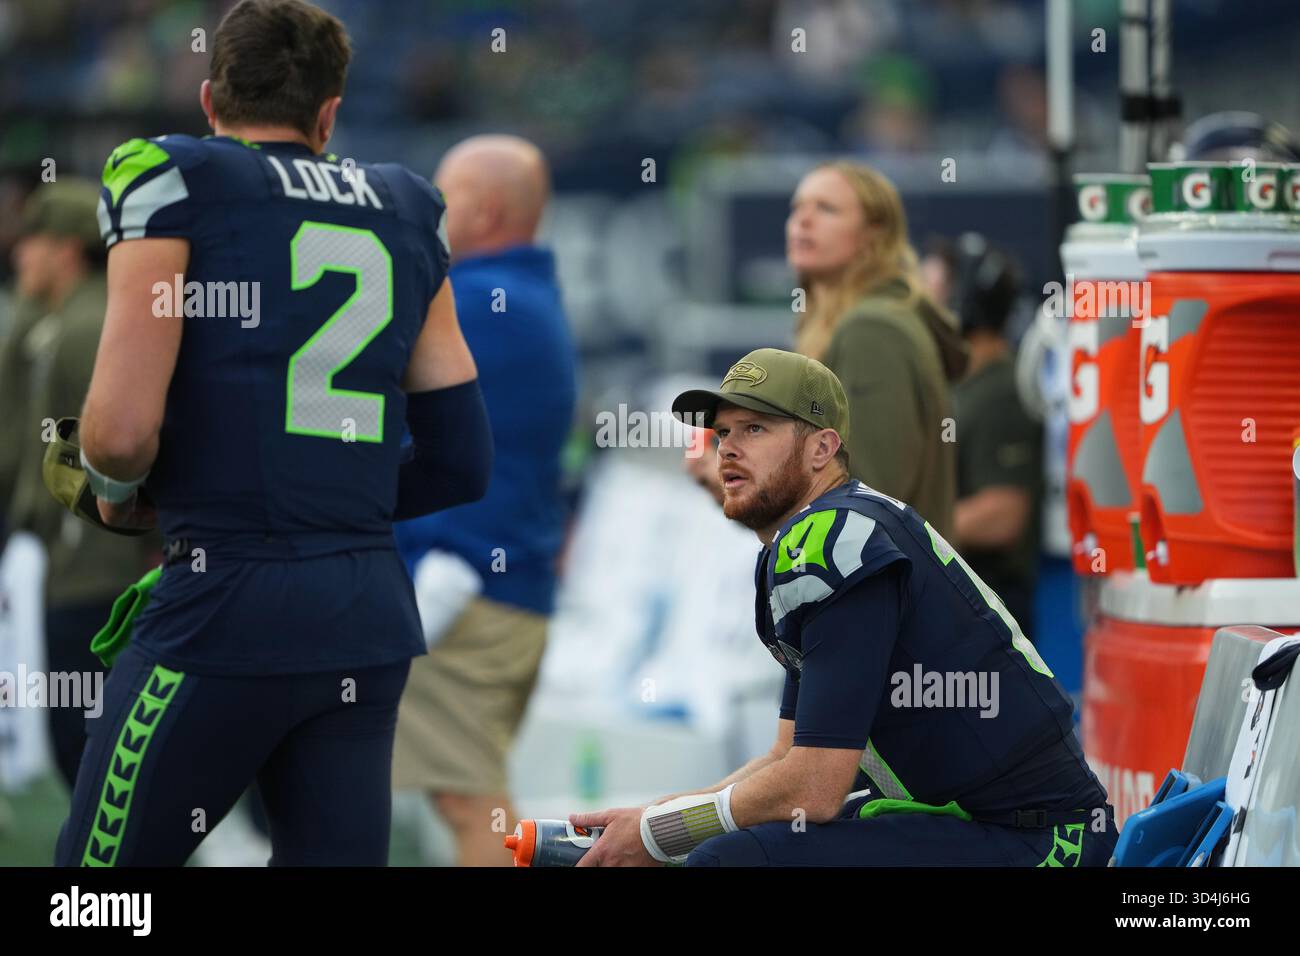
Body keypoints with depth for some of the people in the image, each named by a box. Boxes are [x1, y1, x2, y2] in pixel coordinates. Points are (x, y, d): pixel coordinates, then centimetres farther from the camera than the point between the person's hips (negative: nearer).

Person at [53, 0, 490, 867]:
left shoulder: (173, 179, -1)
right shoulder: (407, 210, 15)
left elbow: (123, 429, -11)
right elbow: (461, 463, 15)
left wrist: (119, 495, 11)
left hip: (229, 609, -5)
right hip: (373, 619, 5)